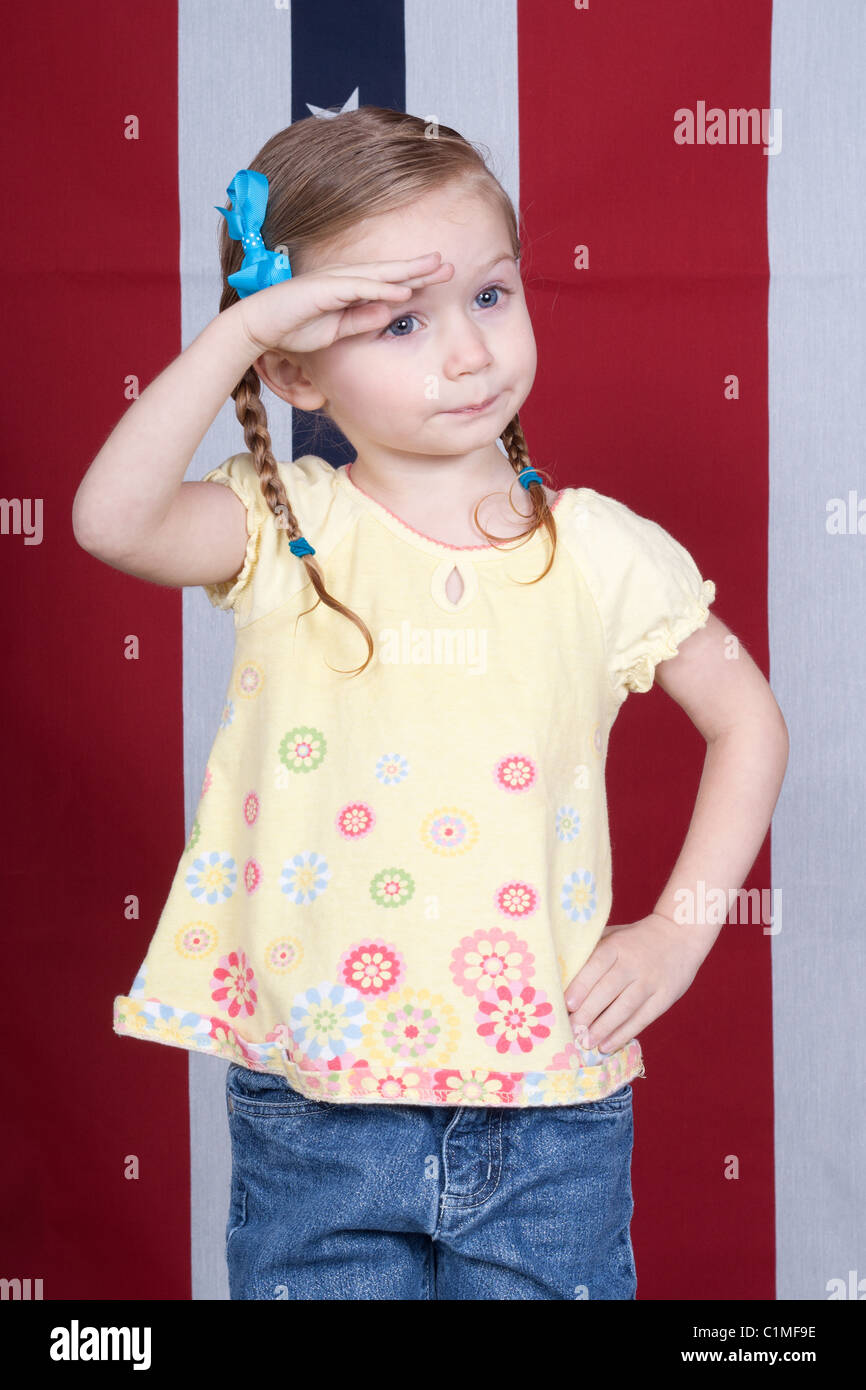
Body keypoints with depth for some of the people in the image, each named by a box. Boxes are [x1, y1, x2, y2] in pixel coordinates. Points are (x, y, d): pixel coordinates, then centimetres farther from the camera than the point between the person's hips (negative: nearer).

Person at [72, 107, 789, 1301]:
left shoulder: (600, 551, -3)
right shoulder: (285, 531, -5)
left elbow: (747, 720, 10)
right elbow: (110, 519, -25)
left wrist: (678, 931, 2)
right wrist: (241, 324, -24)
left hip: (550, 1108, 1)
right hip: (312, 1111, 0)